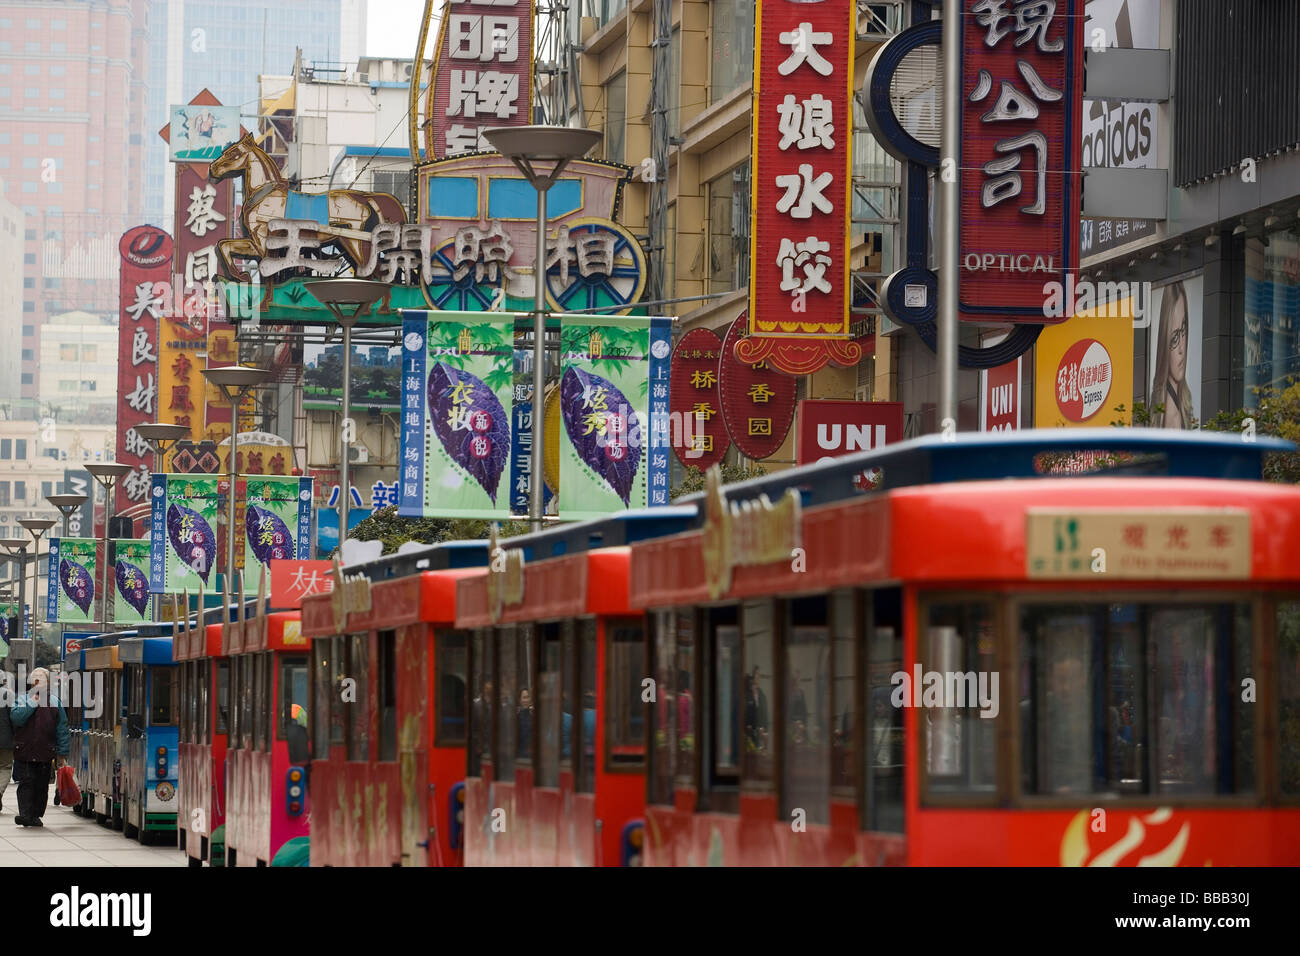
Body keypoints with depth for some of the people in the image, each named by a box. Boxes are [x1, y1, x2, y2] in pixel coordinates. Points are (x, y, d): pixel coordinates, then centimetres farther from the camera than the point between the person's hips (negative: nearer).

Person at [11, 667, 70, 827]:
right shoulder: (23, 699, 9)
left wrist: (62, 753, 2)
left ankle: (36, 815, 11)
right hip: (24, 752, -1)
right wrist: (32, 703, -11)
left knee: (42, 785, 4)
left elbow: (62, 728, 8)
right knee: (26, 783, -7)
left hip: (45, 753, 1)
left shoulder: (54, 702, 10)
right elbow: (16, 718, -9)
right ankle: (25, 814, -11)